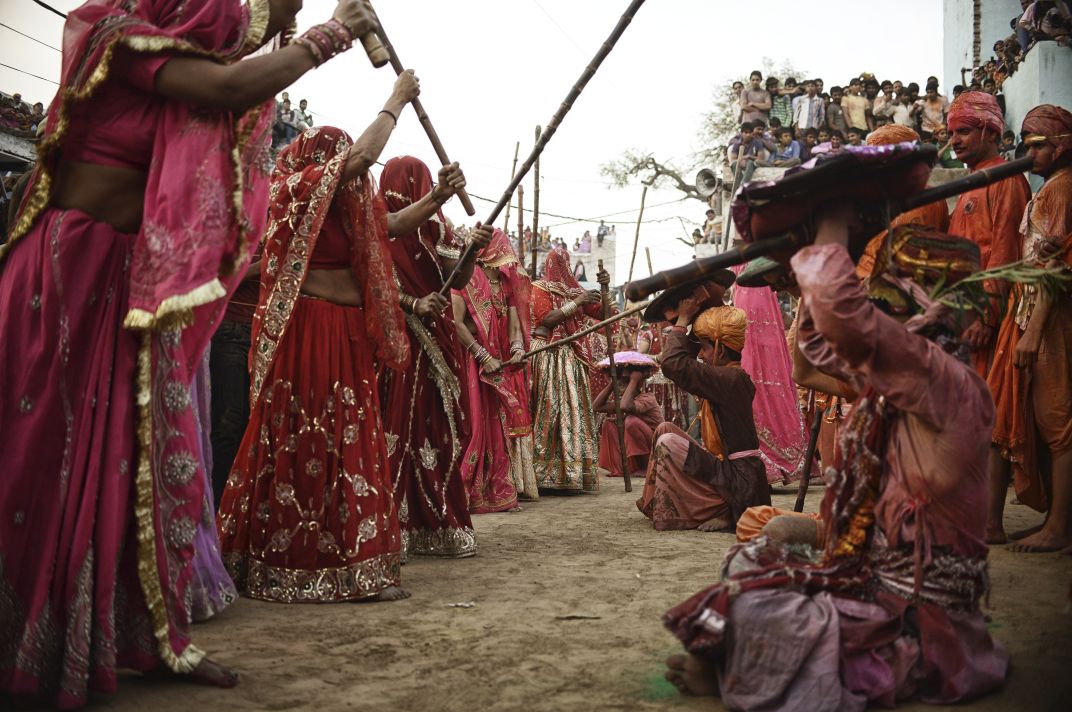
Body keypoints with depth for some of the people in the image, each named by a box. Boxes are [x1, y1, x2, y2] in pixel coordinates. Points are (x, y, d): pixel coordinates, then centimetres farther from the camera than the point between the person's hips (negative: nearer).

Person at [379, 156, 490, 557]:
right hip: (397, 339, -5)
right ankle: (395, 527, 0)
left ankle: (439, 524, 13)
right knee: (400, 429, -6)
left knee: (440, 429, 5)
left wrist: (472, 249, -12)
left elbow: (458, 280, 5)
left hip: (438, 339, 5)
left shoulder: (434, 225, 13)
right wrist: (413, 304, -22)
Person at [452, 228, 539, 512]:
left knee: (502, 425, 7)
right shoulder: (467, 279, -7)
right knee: (476, 423, -8)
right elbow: (455, 322, -17)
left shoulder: (504, 283, 15)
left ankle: (500, 491, 15)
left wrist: (517, 345, -13)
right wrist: (483, 356, -17)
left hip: (502, 364, 7)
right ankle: (470, 493, -1)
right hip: (473, 362, -7)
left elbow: (513, 321, 9)